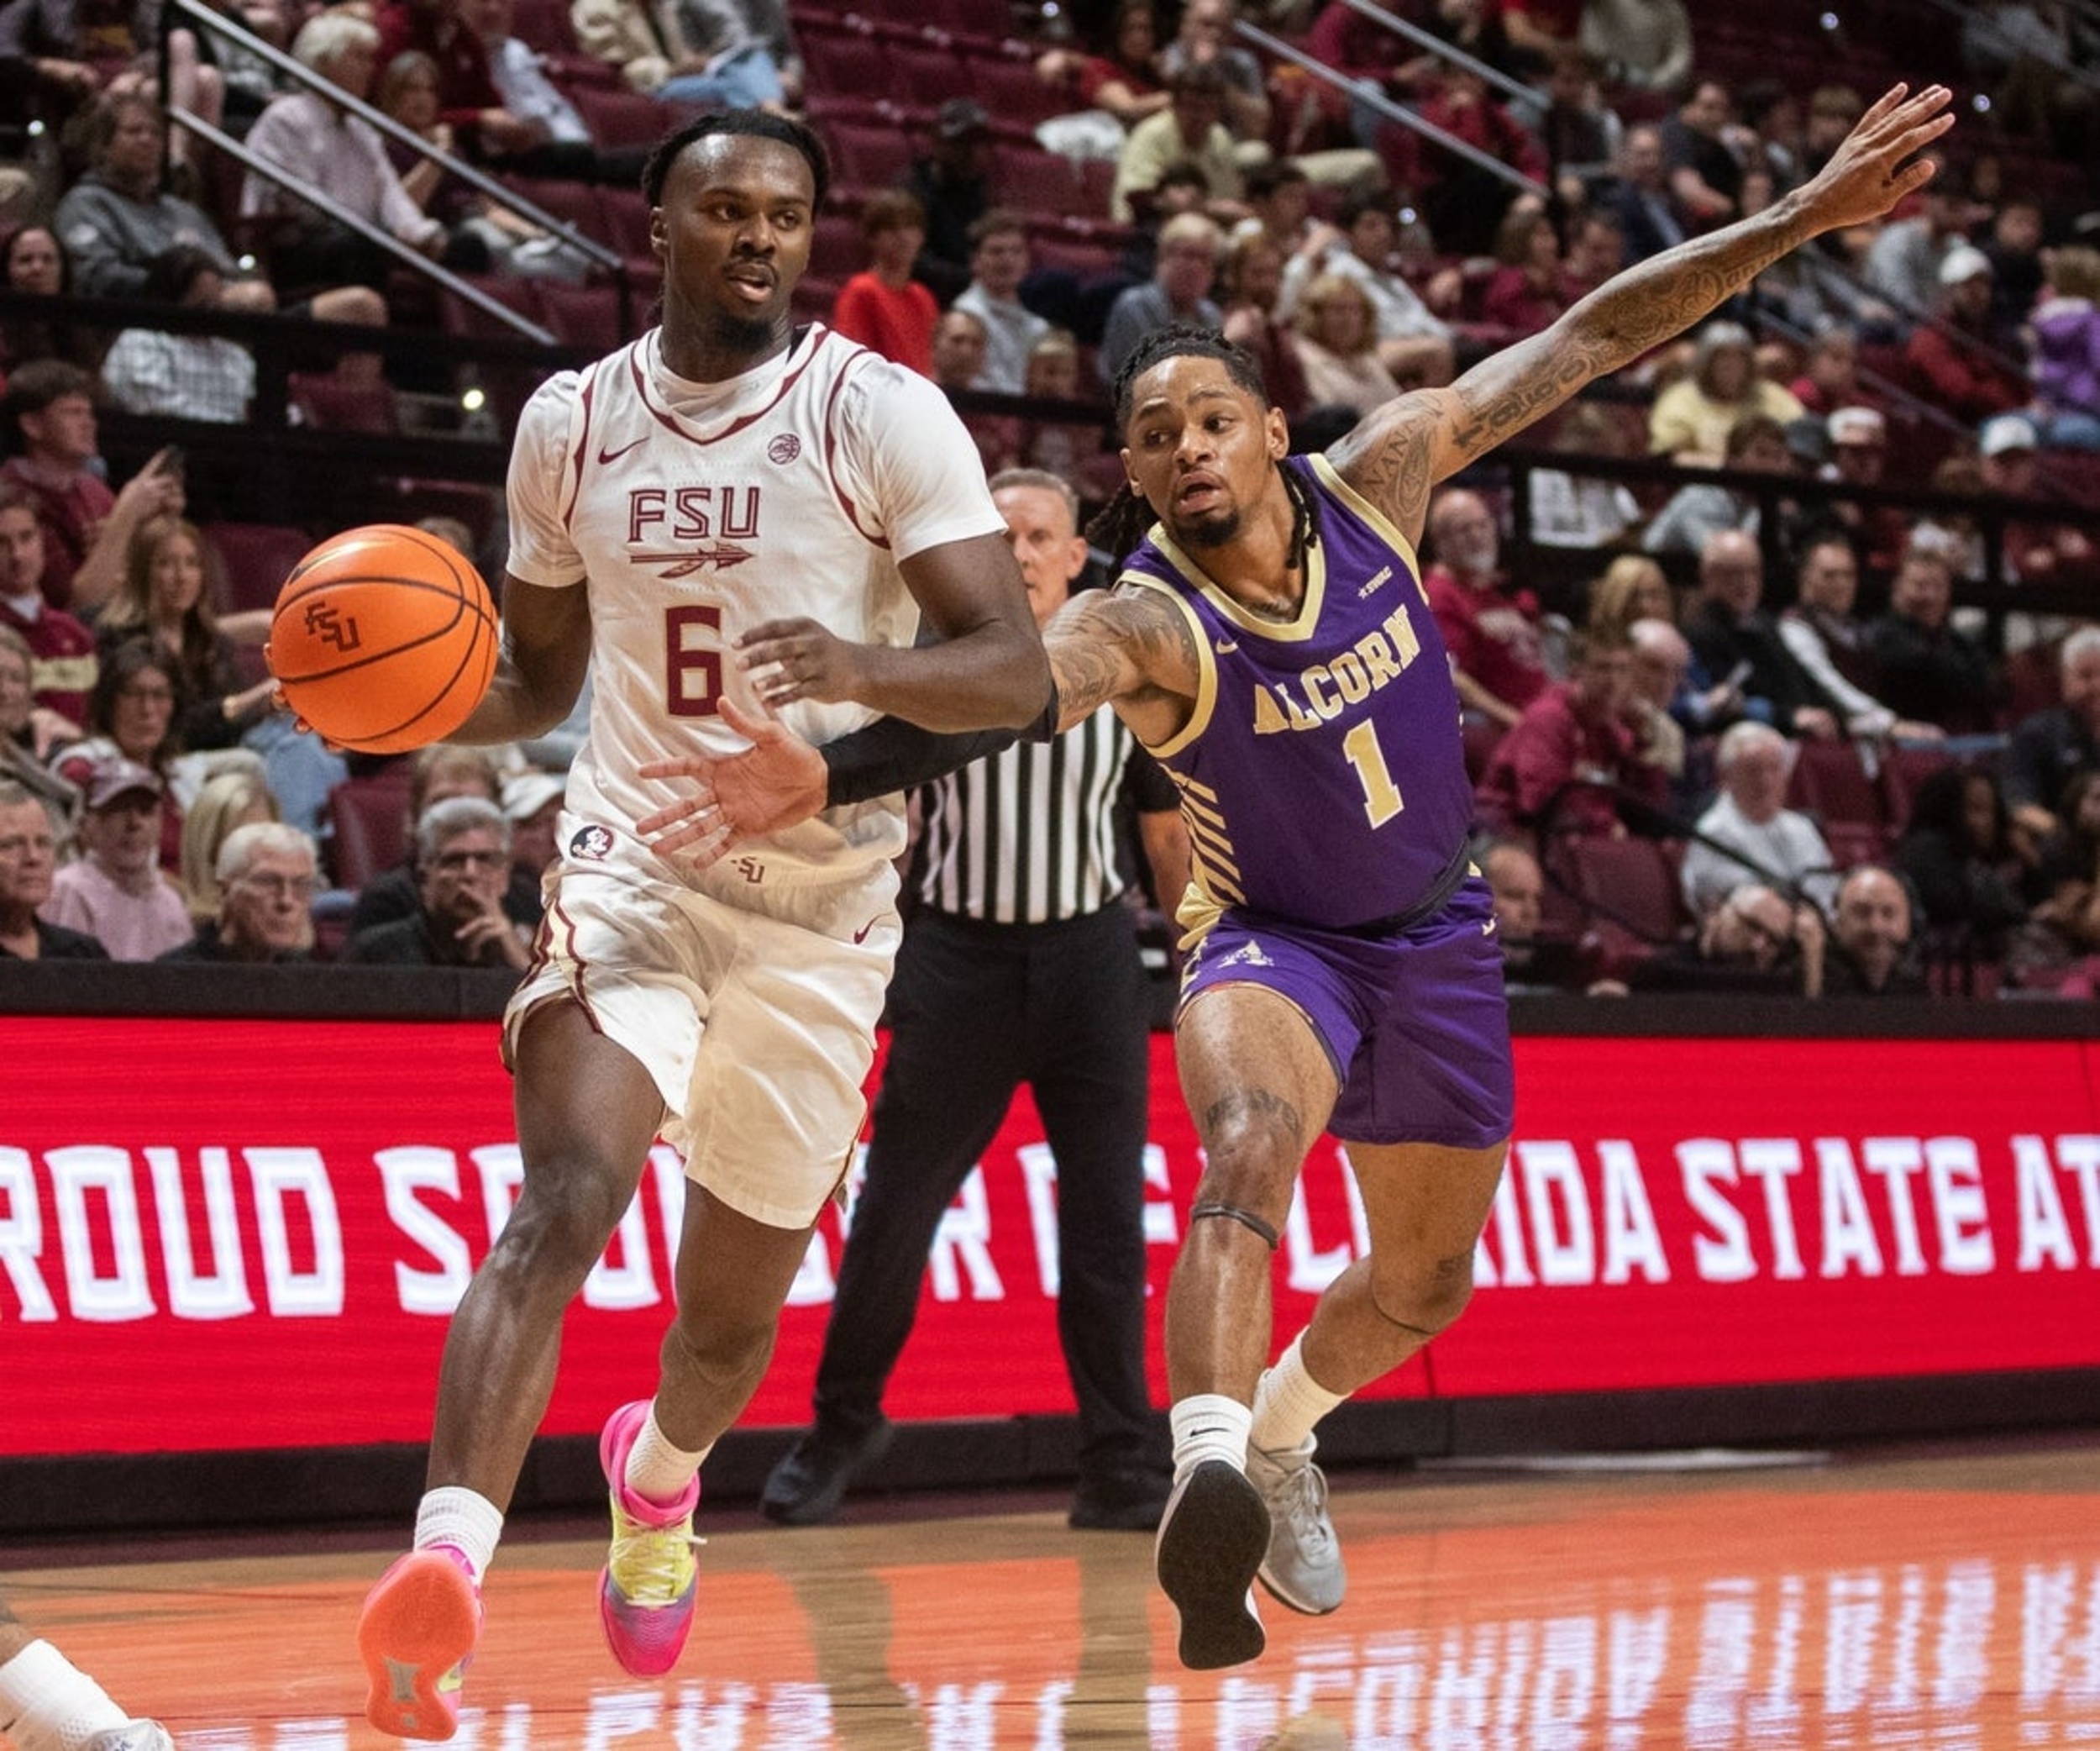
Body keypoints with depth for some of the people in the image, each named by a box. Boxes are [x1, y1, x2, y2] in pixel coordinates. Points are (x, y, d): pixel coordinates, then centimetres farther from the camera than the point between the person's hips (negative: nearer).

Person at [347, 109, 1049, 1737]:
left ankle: (659, 1473, 50)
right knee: (564, 1198, -27)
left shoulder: (884, 415, -7)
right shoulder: (572, 423, 4)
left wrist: (868, 670, -35)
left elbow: (1017, 671, -14)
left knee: (736, 1306, 14)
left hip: (820, 901, 0)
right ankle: (443, 1573, -41)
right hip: (632, 868, 0)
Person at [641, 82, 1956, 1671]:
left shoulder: (1372, 485, -15)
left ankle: (1282, 1435, 48)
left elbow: (1585, 343, -12)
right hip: (1274, 937, -5)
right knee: (1251, 1143, -38)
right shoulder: (1142, 620, -27)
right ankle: (1208, 1470, -55)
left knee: (1426, 1280, 17)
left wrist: (1803, 218, -14)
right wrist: (857, 685, -72)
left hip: (1437, 938, 5)